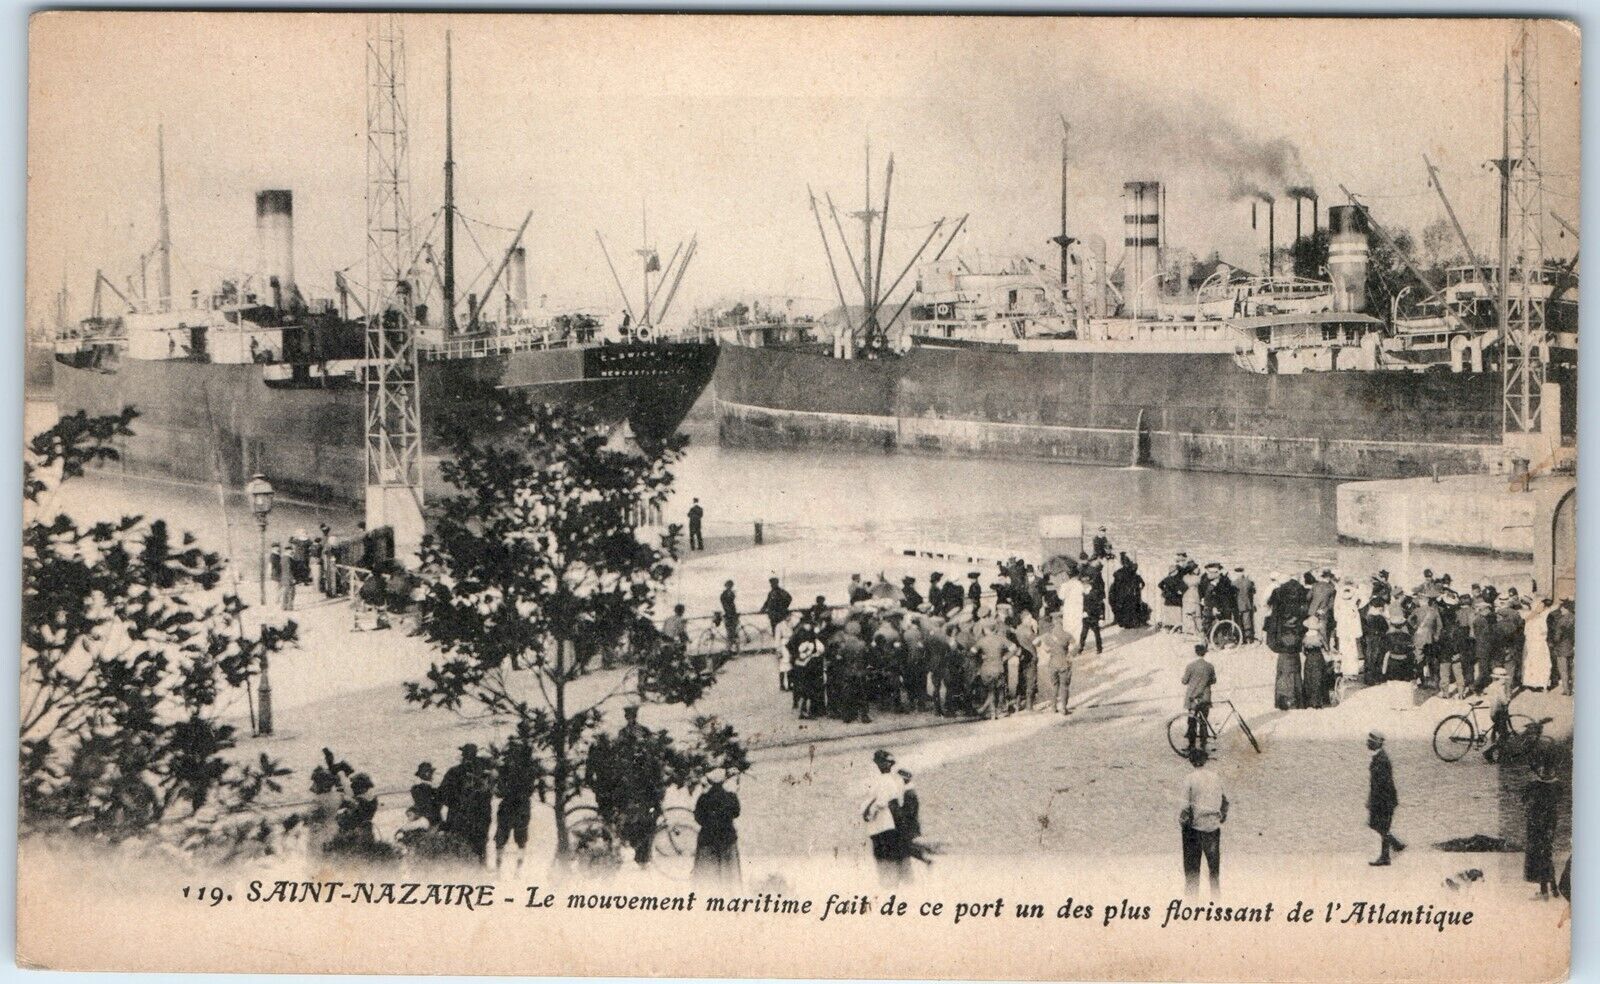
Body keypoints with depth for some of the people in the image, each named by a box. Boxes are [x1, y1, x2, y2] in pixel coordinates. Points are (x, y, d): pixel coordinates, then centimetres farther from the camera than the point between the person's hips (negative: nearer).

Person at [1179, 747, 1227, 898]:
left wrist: (1181, 821, -1)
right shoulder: (1215, 777, 2)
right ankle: (1215, 891, 20)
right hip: (1213, 825, 4)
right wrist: (1223, 816, 24)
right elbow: (1224, 800, 9)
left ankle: (1191, 892, 6)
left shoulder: (1189, 778, -11)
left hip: (1195, 825, -4)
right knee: (1214, 860, 15)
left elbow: (1186, 804, -14)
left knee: (1192, 863, 5)